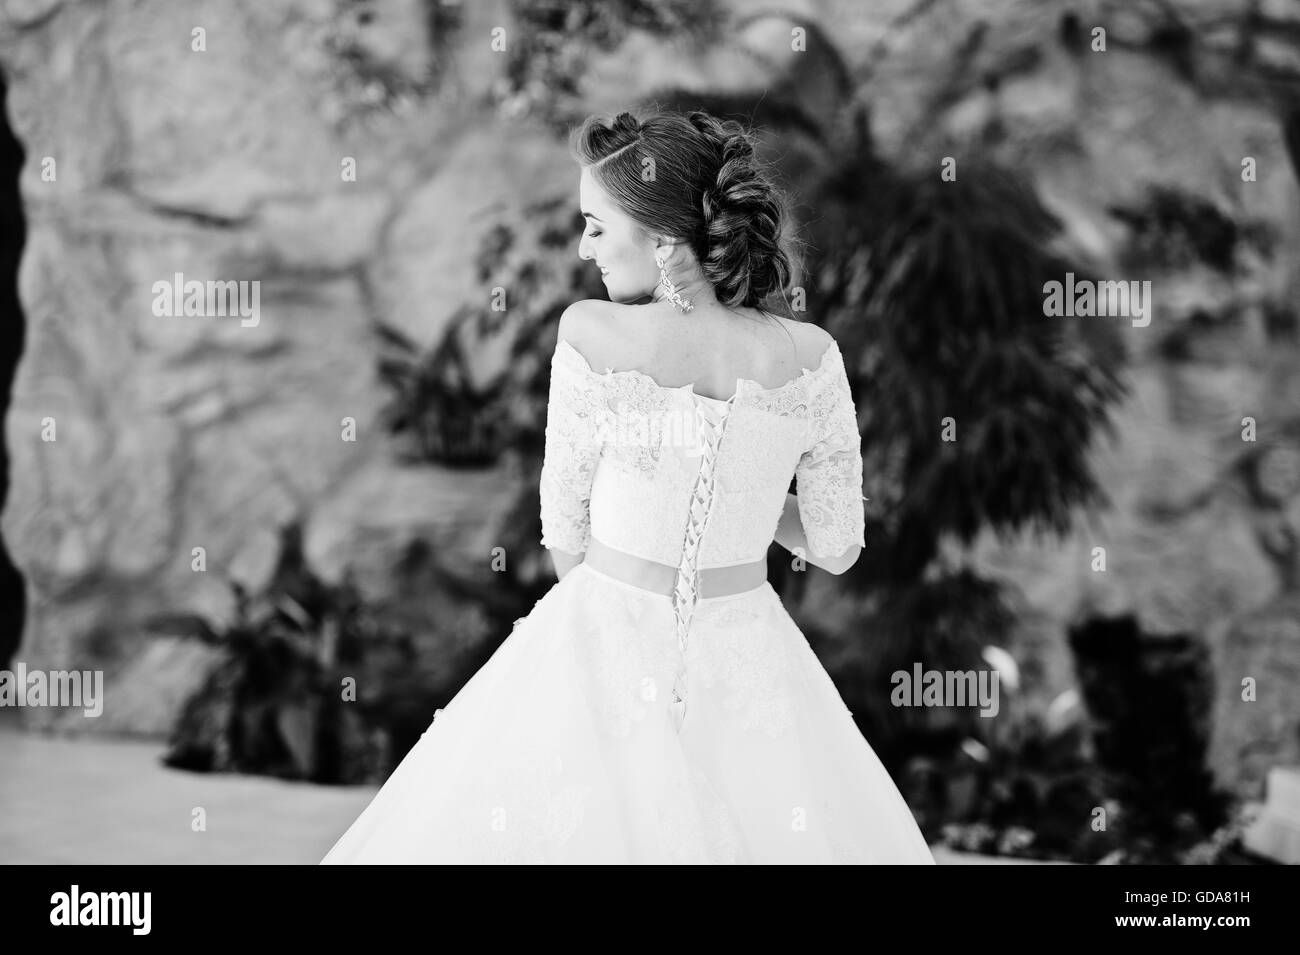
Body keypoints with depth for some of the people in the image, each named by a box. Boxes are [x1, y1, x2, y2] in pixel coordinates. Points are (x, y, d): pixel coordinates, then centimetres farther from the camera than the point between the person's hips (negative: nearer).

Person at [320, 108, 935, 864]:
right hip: (744, 664, 2)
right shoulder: (809, 358, -9)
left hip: (601, 651, -2)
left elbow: (566, 536, -4)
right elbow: (836, 547, 2)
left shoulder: (591, 334, -14)